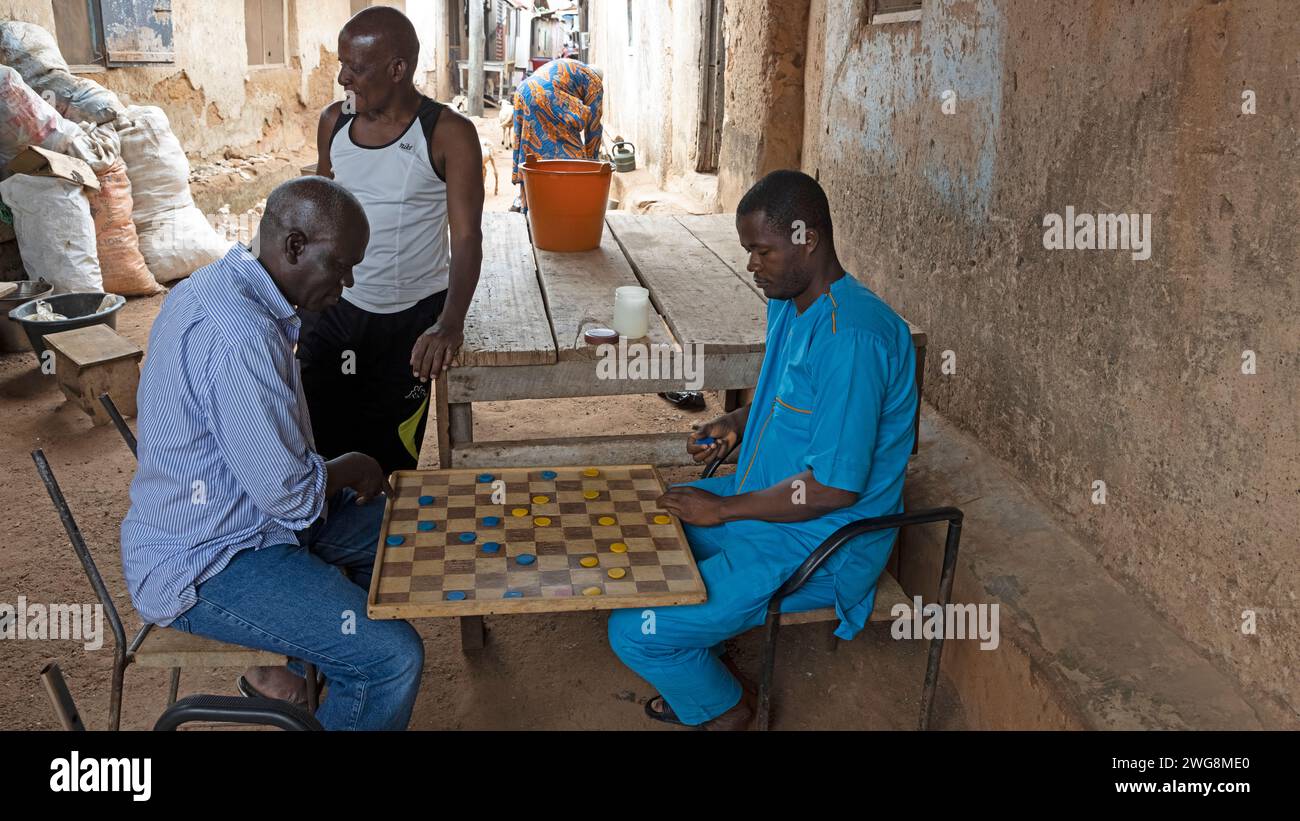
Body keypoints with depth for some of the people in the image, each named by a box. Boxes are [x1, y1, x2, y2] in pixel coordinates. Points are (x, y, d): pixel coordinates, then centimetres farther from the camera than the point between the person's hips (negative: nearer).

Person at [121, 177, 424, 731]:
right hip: (205, 570, -10)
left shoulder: (215, 285, 3)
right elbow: (287, 494, -26)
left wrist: (335, 470, 4)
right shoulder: (238, 337, -30)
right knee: (394, 658, -19)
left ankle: (284, 665, 30)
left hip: (214, 516, 10)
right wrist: (349, 468, -7)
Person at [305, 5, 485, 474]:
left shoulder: (448, 134, -14)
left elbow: (467, 238, -21)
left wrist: (451, 323, -37)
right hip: (332, 308, 4)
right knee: (314, 442, 3)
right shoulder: (334, 122, 1)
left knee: (389, 458, 7)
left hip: (410, 320, -4)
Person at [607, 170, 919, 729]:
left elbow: (834, 487, -28)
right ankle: (699, 675, 29)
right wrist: (736, 422, 1)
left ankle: (723, 709, 18)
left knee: (633, 632, -14)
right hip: (764, 495, 10)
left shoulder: (850, 334, -29)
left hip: (818, 546, -10)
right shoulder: (788, 302, 4)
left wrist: (724, 508, -18)